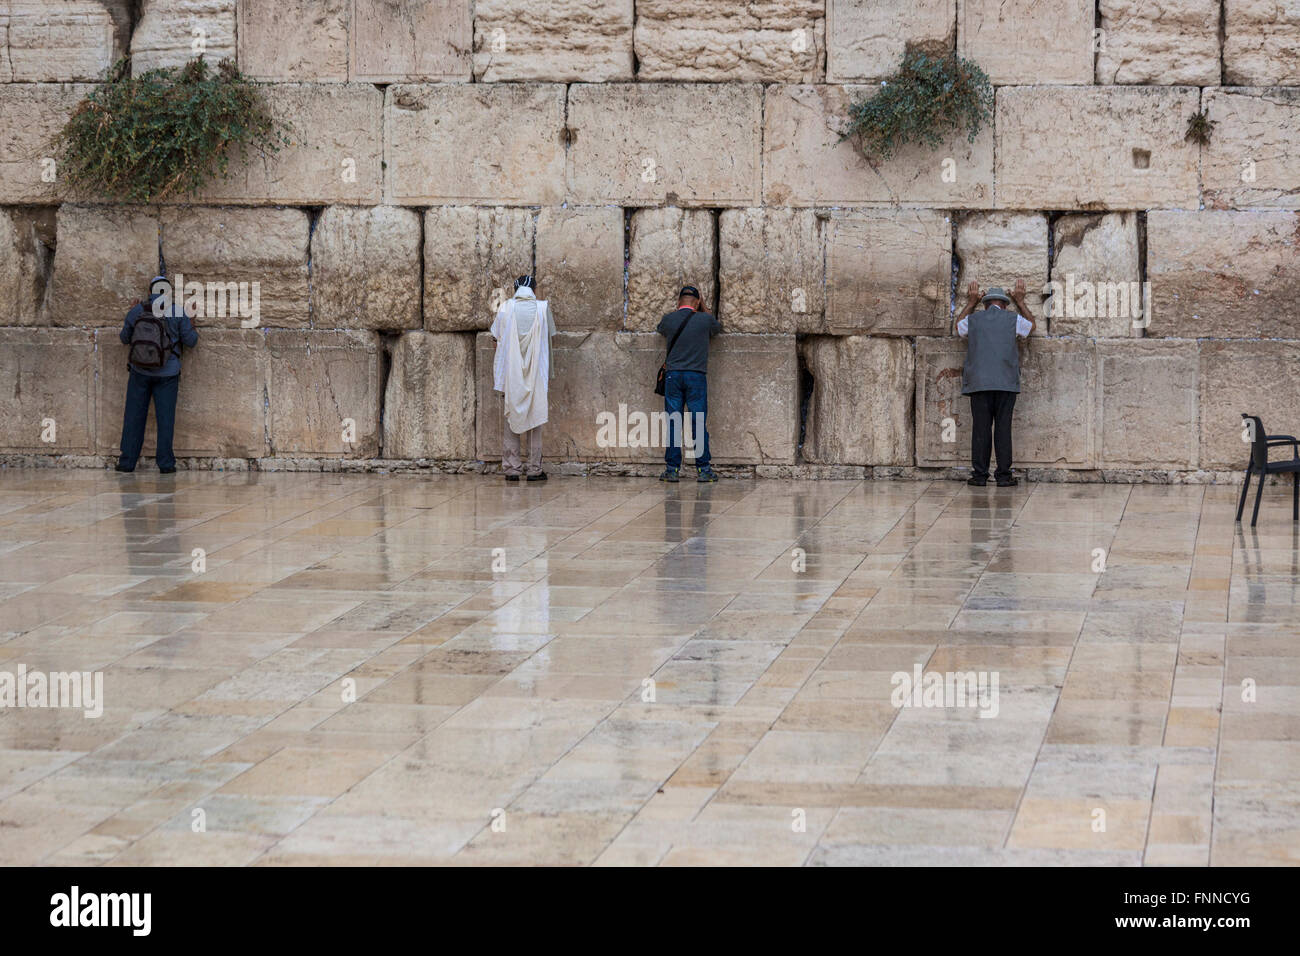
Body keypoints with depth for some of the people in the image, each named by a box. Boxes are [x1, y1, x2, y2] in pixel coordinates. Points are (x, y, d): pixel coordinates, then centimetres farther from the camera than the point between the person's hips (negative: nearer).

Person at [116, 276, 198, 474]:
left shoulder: (137, 311, -2)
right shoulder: (177, 311, -6)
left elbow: (125, 338, 11)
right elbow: (190, 341, -2)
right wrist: (189, 324, 16)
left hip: (140, 371, 1)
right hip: (167, 373, -1)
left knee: (134, 416, 6)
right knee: (165, 417, 2)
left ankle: (127, 462, 5)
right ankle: (165, 463, -2)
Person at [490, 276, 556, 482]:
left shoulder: (506, 308, -1)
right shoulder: (543, 307, -2)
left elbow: (497, 339, 2)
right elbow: (549, 337, 4)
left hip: (511, 373, 0)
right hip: (536, 372, 0)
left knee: (511, 419, 6)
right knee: (534, 418, 5)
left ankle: (511, 469, 3)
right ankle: (534, 470, 4)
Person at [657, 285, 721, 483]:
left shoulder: (668, 319, 4)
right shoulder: (705, 320, 0)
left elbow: (660, 330, 27)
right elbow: (718, 327, 23)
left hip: (673, 375, 1)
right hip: (696, 376, -1)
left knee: (673, 423, 2)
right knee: (698, 423, 1)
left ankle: (672, 469, 0)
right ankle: (704, 469, 0)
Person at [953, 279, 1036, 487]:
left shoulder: (973, 319, 8)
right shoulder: (1013, 319, 6)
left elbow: (959, 326, 33)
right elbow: (1031, 325, 30)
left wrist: (971, 303, 43)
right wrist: (1020, 302, 41)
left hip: (979, 384, 1)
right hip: (1006, 384, -1)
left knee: (980, 429, 0)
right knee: (1003, 428, 0)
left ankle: (980, 474, 0)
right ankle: (1003, 475, -1)